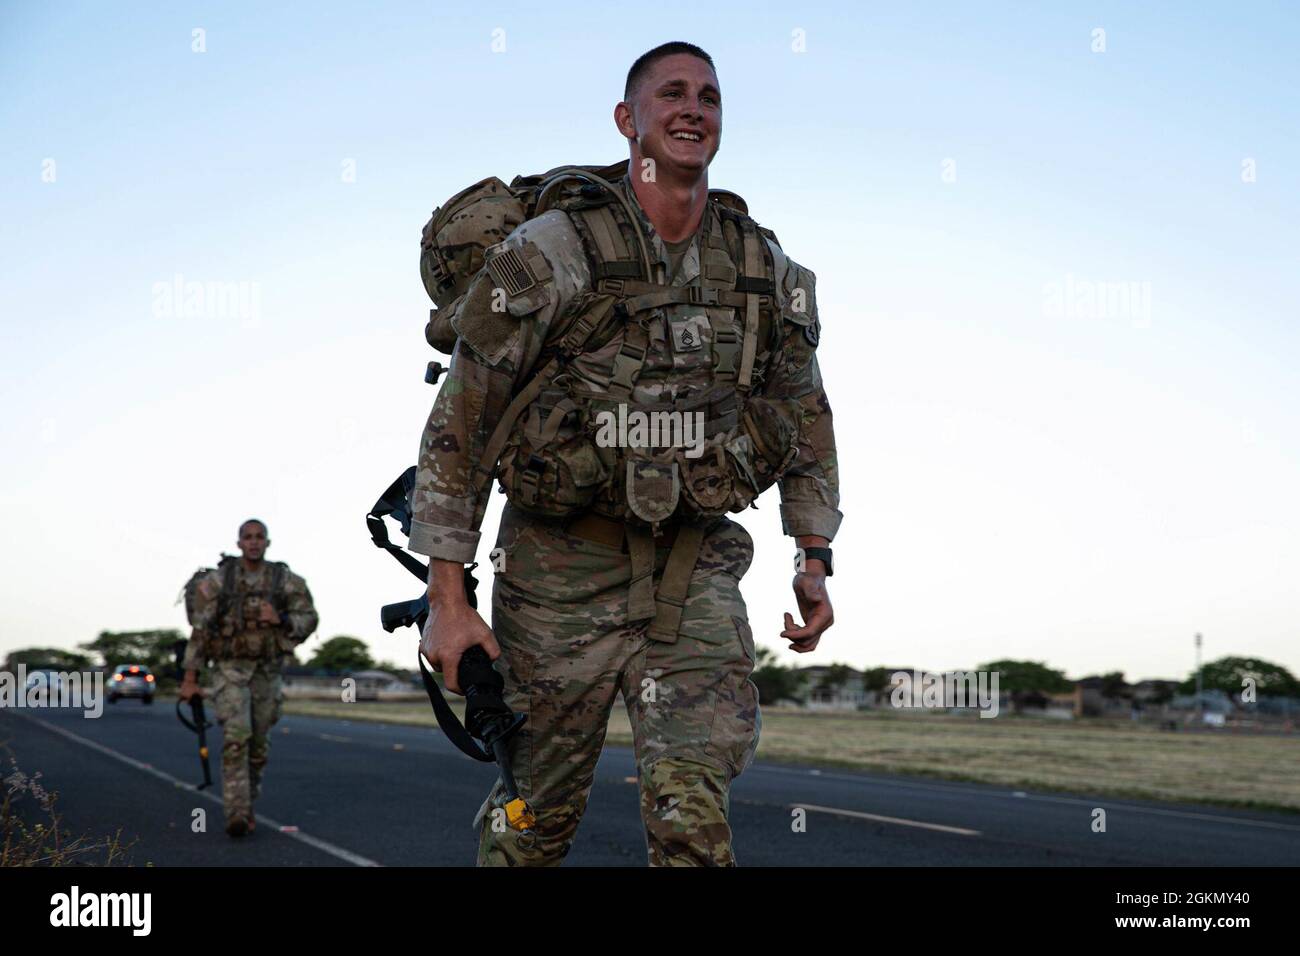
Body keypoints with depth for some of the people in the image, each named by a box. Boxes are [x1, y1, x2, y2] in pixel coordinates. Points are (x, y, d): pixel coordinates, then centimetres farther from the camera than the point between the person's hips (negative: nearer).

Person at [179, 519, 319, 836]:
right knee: (236, 738, -20)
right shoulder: (217, 580, -7)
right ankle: (237, 815, -21)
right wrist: (189, 679, -6)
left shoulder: (285, 580, -2)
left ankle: (245, 807, 29)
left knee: (257, 745, 9)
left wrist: (280, 619, -22)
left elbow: (308, 620, 0)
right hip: (230, 670, -3)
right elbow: (200, 629, -5)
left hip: (265, 673, 3)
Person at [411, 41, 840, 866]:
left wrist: (815, 563, 10)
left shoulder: (768, 271, 3)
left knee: (695, 811, -12)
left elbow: (806, 418, 17)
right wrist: (448, 600, -11)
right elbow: (458, 427, -8)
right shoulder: (547, 255, -10)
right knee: (538, 812, 11)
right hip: (563, 572, -2)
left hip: (696, 571, 2)